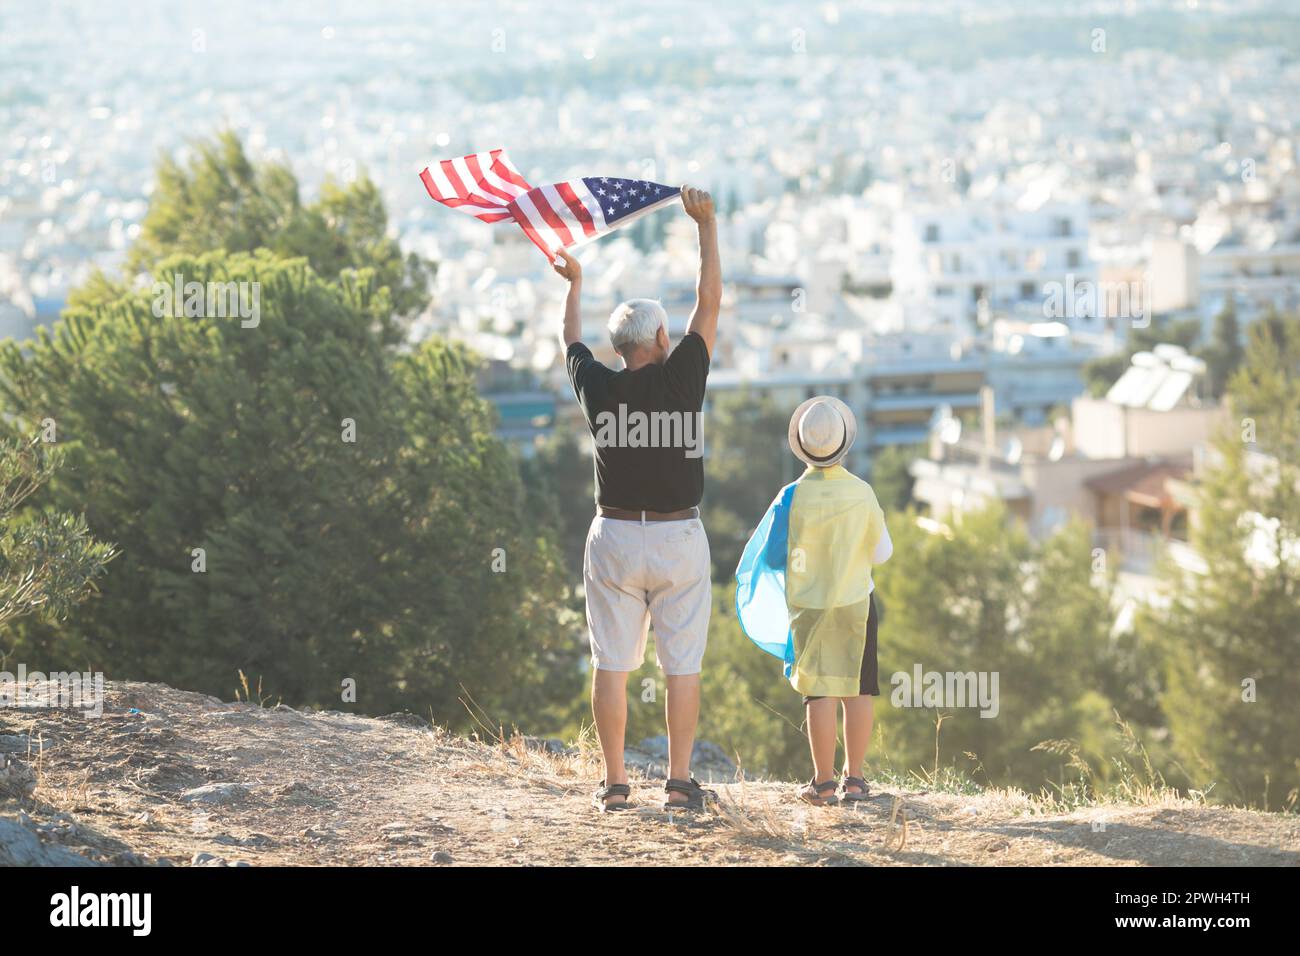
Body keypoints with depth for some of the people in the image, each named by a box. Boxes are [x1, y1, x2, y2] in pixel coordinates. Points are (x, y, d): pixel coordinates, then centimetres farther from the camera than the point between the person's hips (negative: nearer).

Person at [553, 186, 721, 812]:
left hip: (614, 538, 2)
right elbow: (710, 303, -1)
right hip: (679, 538, -2)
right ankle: (679, 783, 0)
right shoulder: (680, 378, -8)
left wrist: (574, 284, 37)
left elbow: (571, 338, 19)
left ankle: (614, 783, 4)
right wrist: (705, 224, 6)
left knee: (611, 666, 5)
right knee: (682, 666, 2)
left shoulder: (597, 387, -2)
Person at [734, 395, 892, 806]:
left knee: (820, 692, 2)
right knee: (858, 690, 6)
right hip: (857, 603, 1)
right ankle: (854, 779, 7)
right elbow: (882, 552, 2)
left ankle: (823, 782, 2)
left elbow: (771, 556, -6)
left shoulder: (793, 497, -13)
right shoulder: (861, 493, -9)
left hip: (810, 607, -1)